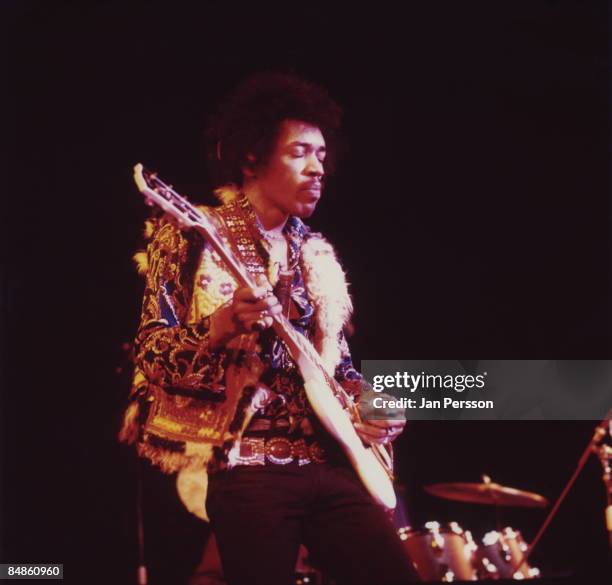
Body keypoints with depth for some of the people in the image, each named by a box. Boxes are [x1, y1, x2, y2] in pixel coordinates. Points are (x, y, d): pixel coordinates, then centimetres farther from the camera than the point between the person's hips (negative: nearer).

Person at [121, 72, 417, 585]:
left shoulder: (317, 254, 17)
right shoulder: (195, 237, -1)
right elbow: (150, 354, -6)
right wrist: (222, 328, -23)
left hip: (328, 459, 6)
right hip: (245, 464, -5)